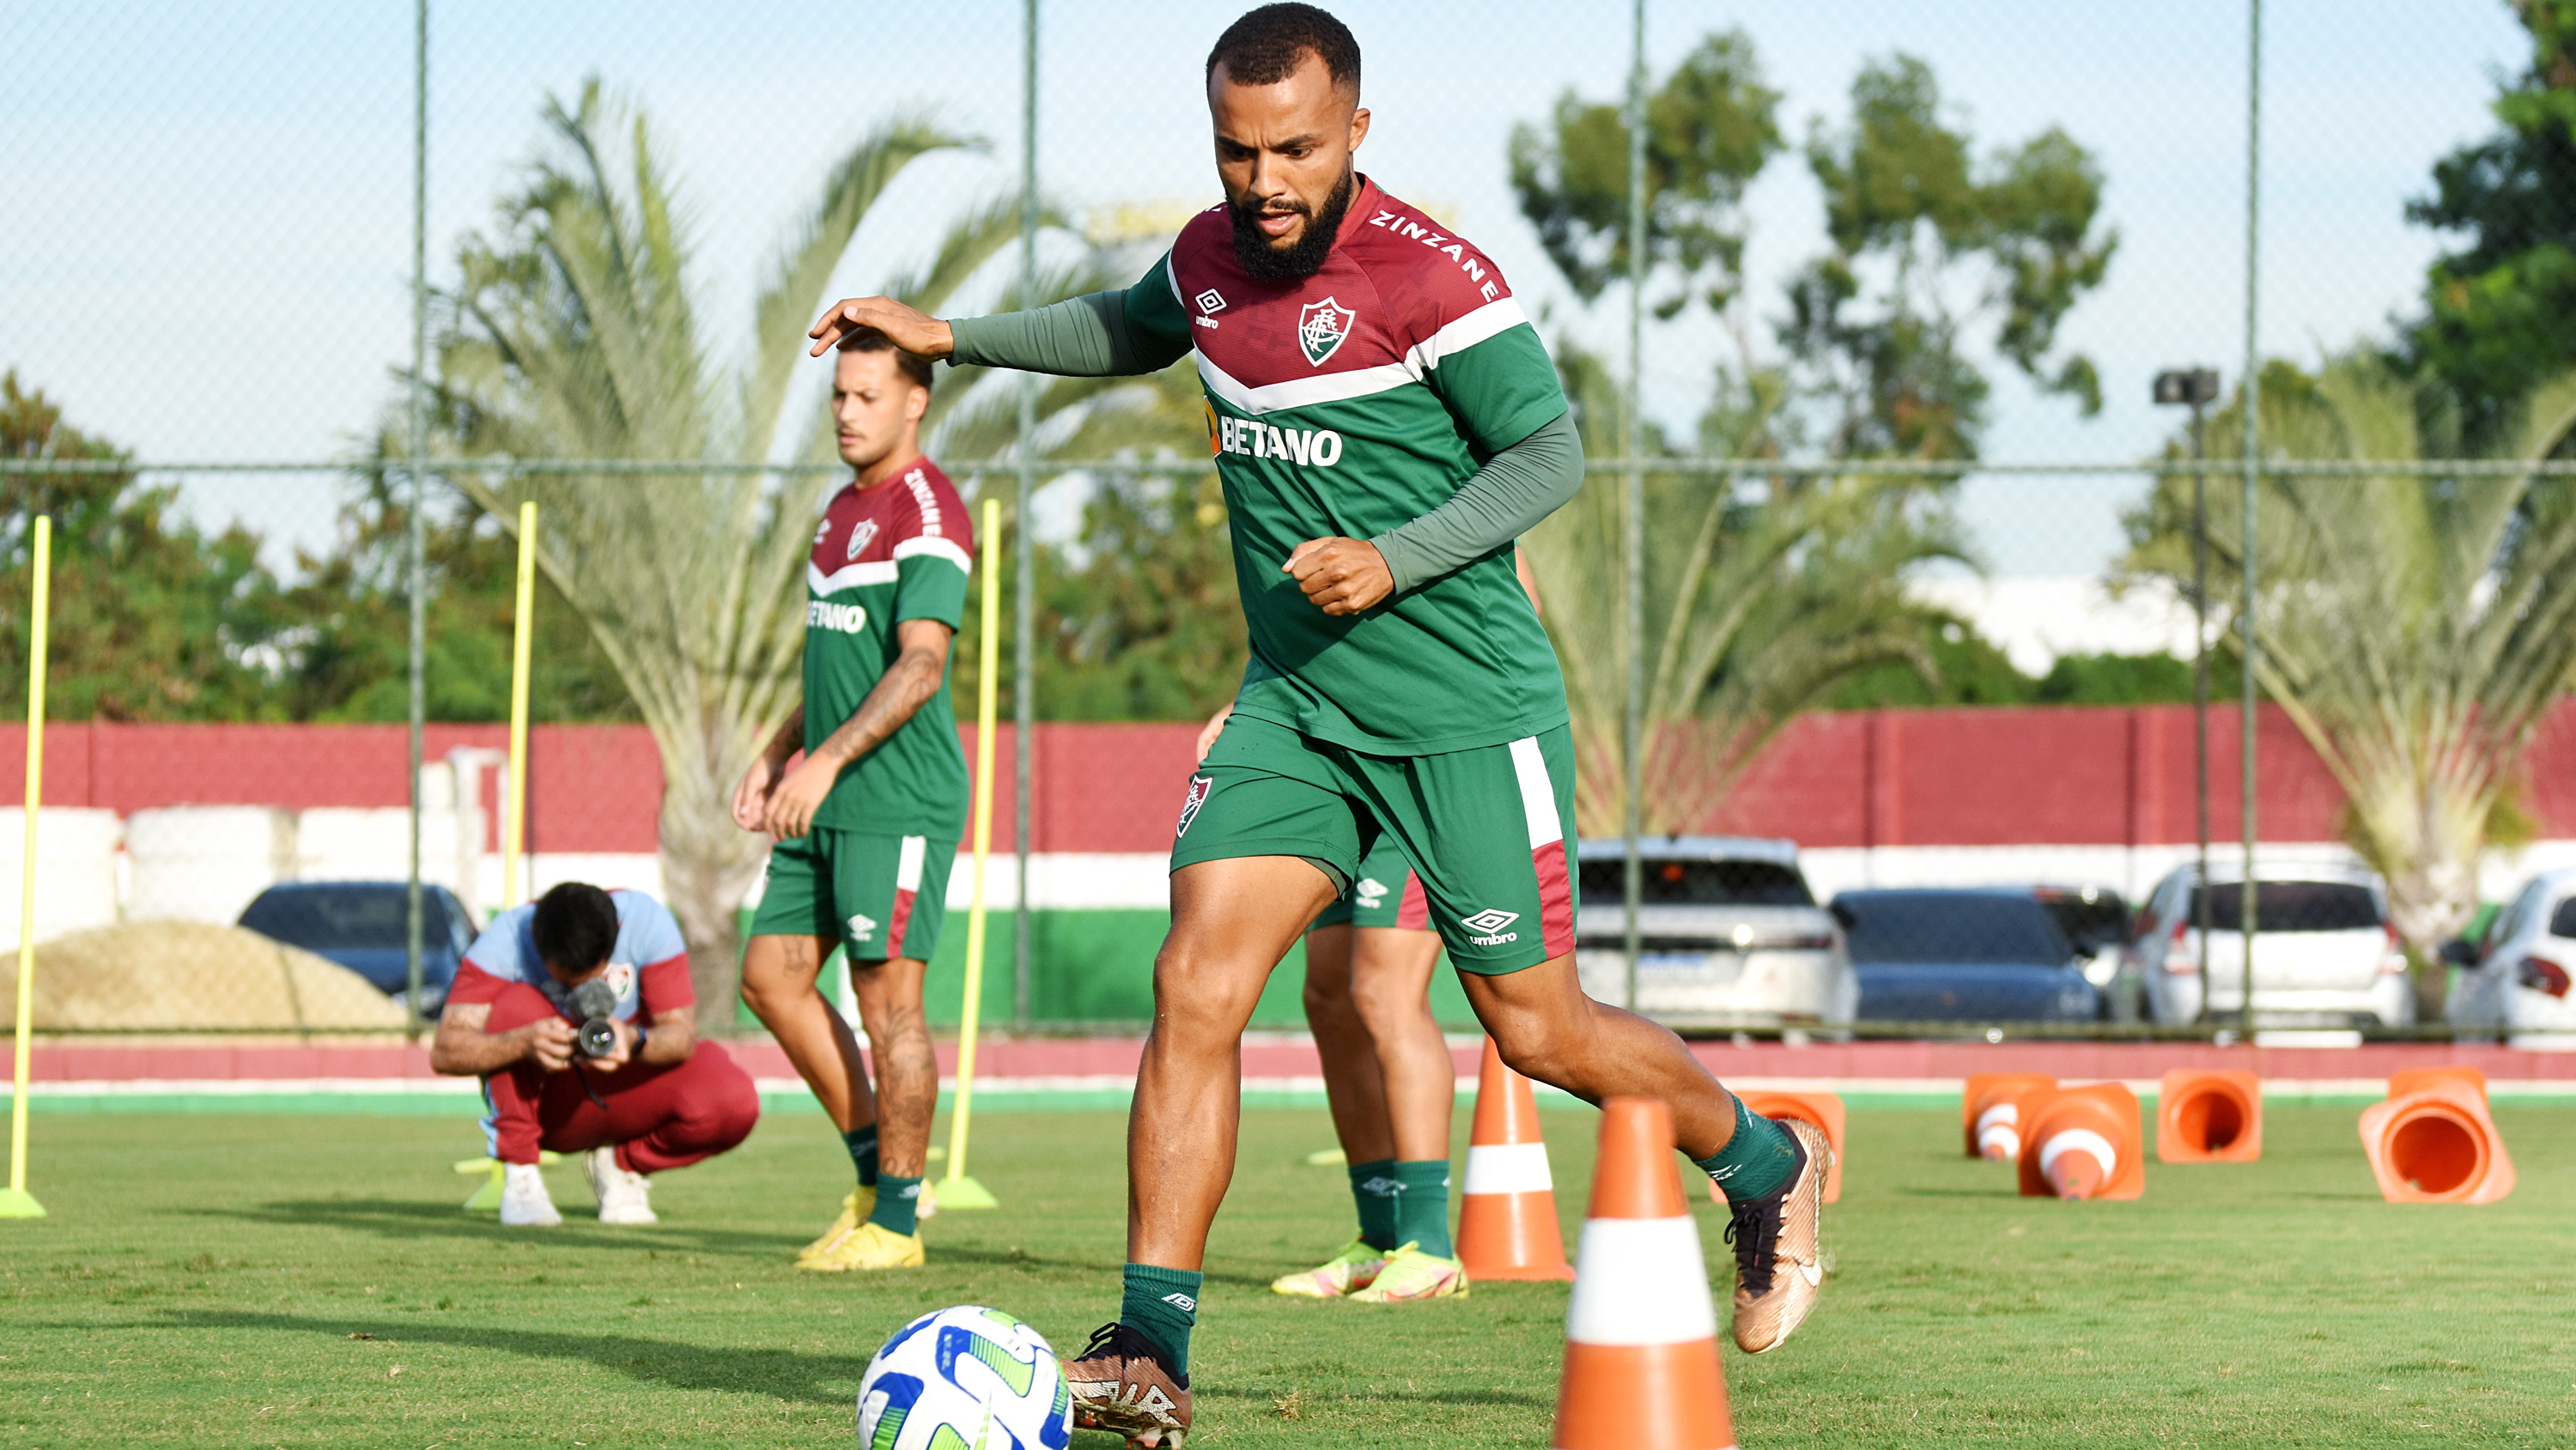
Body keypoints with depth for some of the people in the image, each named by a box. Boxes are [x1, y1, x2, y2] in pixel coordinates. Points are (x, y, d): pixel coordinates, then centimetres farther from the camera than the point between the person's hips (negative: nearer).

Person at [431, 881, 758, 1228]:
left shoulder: (648, 922, -19)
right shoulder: (506, 940, -22)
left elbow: (682, 1035, -19)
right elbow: (443, 1052, -28)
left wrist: (635, 1042, -43)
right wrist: (525, 1043, -47)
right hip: (545, 1100, -1)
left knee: (735, 1105, -27)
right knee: (516, 1004, -31)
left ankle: (622, 1164, 4)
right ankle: (520, 1177, -19)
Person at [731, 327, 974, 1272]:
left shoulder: (927, 512, -11)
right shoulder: (842, 508, 18)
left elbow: (920, 666, -19)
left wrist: (827, 760, -23)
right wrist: (775, 758, 18)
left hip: (900, 798, -10)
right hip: (825, 802, 10)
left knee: (888, 996, -7)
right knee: (772, 974, 7)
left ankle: (895, 1220, 0)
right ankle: (879, 1172, 17)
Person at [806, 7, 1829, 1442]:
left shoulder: (1433, 276, -16)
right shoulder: (1210, 257, 5)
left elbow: (1551, 449, -12)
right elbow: (1127, 330, 28)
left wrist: (1394, 560, -21)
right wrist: (953, 336, 23)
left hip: (1469, 712, -5)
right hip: (1295, 703, 6)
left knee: (1538, 1029, 2)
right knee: (1197, 985, -11)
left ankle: (1767, 1166, 30)